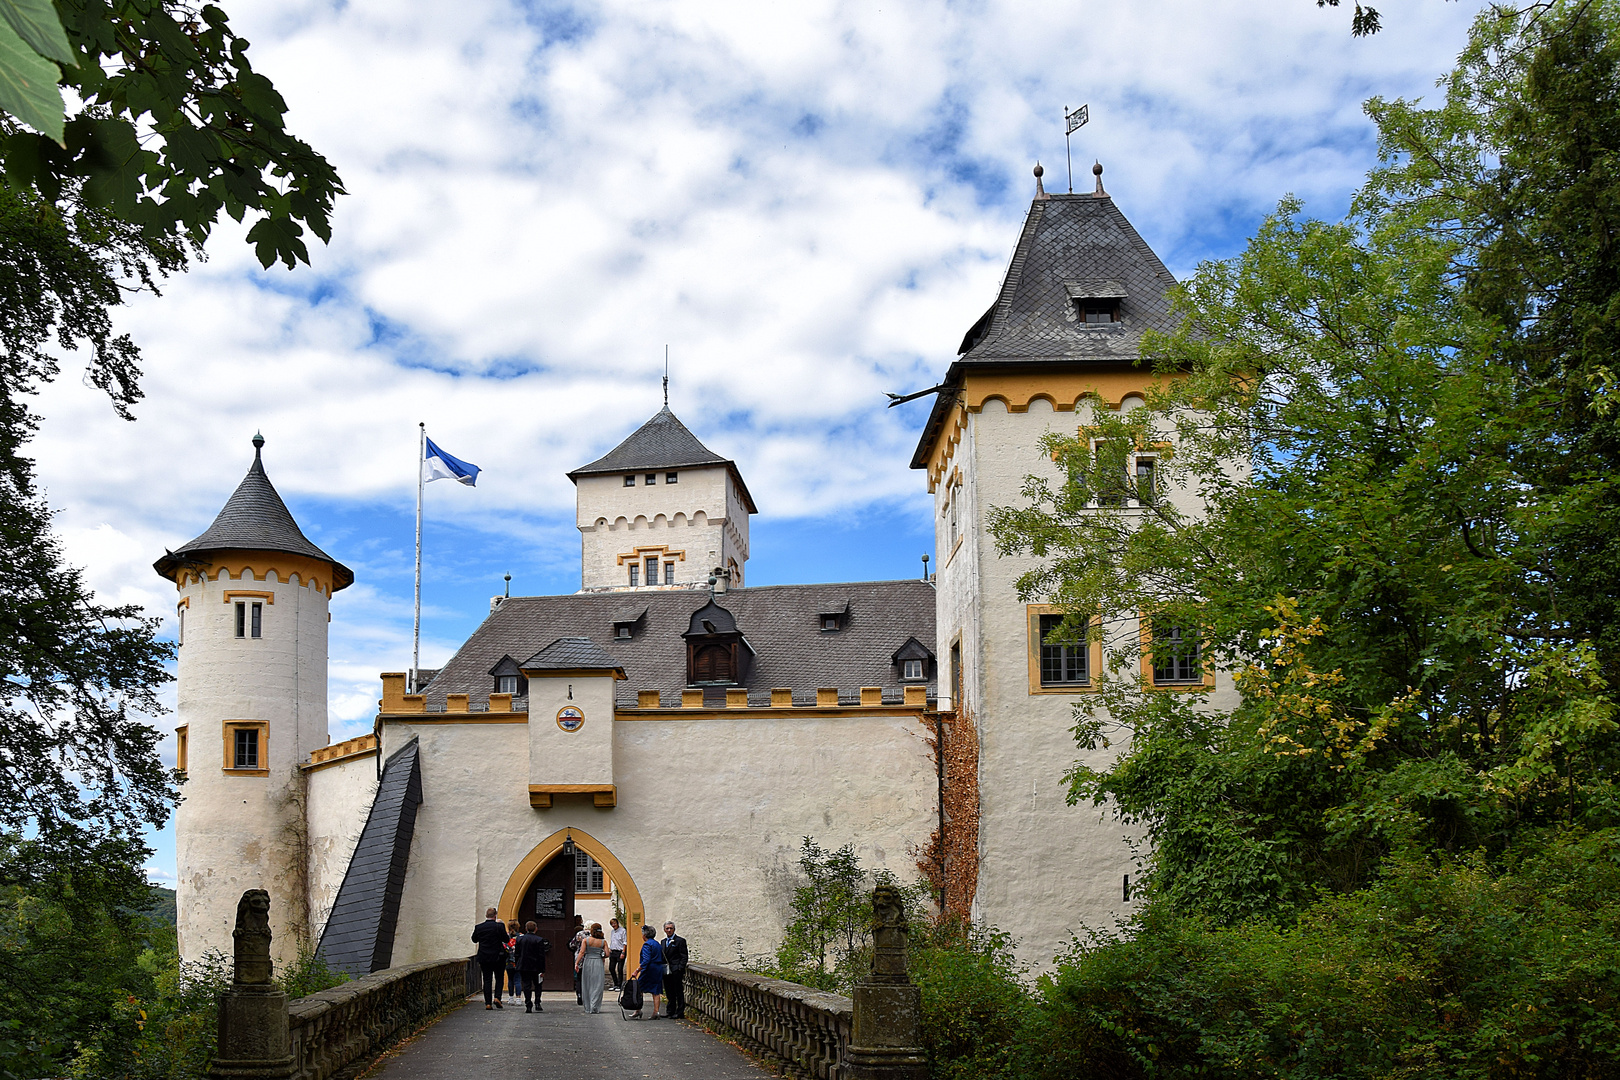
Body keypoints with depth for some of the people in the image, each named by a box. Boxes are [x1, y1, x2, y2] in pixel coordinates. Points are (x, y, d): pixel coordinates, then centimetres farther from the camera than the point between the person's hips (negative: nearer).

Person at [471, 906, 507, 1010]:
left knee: (487, 980, 6)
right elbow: (506, 939, -4)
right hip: (498, 957, -2)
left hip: (484, 958, 2)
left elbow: (474, 939, 12)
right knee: (499, 978, 12)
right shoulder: (499, 926, -11)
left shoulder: (478, 927, -2)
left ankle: (488, 1003, 3)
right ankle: (497, 997, -4)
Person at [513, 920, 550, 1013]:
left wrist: (518, 965, 14)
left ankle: (528, 1005, -1)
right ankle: (537, 1004, 4)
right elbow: (541, 956, -9)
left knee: (527, 985, 5)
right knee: (538, 985, 12)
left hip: (523, 967, 2)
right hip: (535, 967, -2)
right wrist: (542, 970, -5)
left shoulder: (520, 938, 1)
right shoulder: (539, 940, -8)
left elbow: (516, 954, 4)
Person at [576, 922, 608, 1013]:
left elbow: (582, 952, -10)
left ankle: (587, 1007, 15)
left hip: (587, 963, 0)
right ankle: (594, 1007, -6)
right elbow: (607, 954, -3)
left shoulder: (585, 940, -3)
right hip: (598, 964, 0)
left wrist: (576, 963, -10)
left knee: (587, 986, 10)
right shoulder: (603, 941, 0)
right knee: (597, 986, 3)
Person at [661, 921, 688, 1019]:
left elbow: (684, 957, -7)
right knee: (669, 993, 11)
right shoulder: (663, 941, 17)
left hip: (676, 971, -7)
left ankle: (680, 1013, -1)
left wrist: (680, 969, -15)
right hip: (666, 971, 7)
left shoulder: (680, 941, -4)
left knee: (679, 992, -4)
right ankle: (671, 1012, 17)